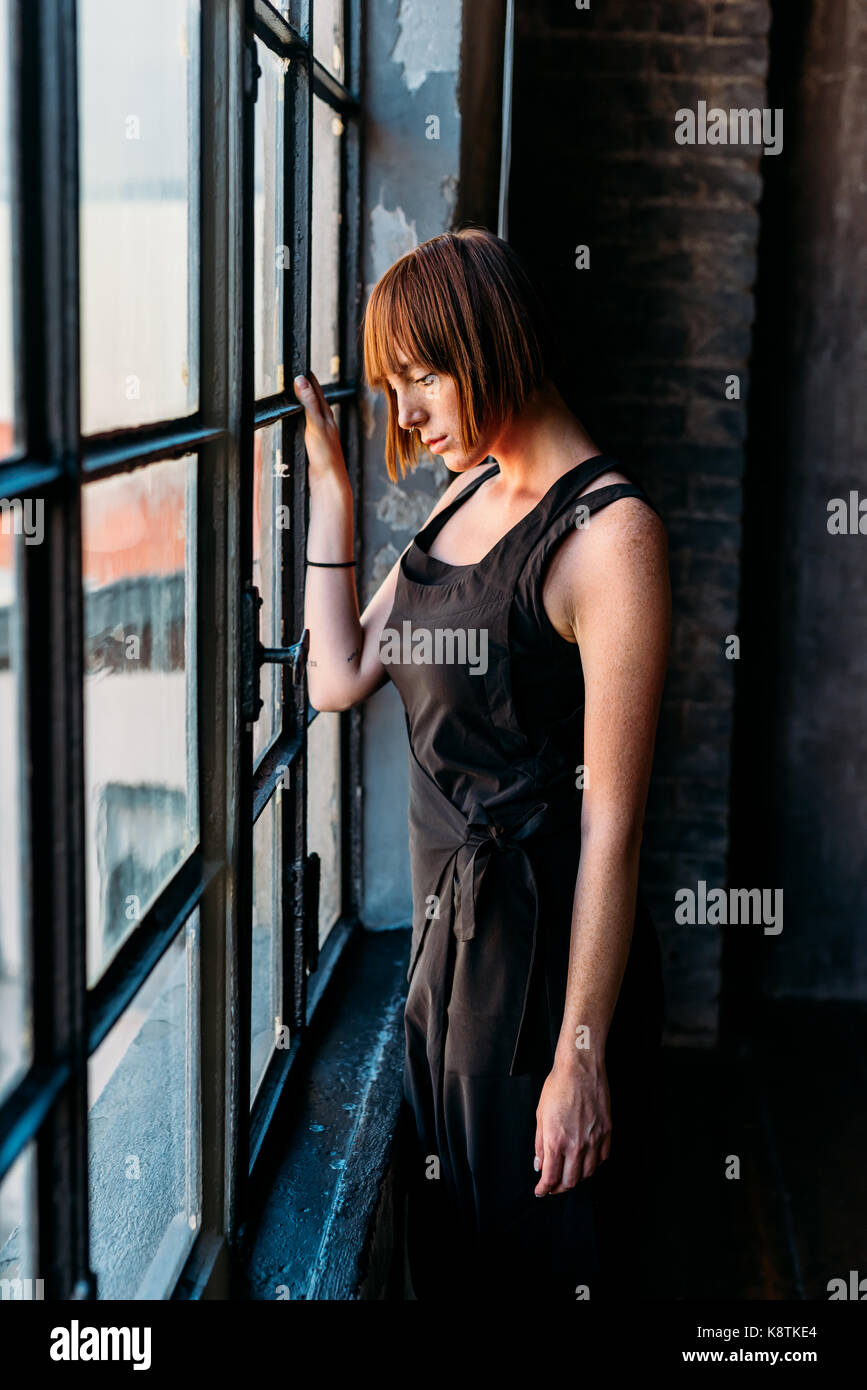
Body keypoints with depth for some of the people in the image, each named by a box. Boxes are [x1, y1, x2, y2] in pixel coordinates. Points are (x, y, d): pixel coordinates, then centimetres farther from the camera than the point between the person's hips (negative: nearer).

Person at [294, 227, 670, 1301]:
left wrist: (580, 1055, -19)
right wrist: (329, 486, 5)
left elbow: (610, 823, -21)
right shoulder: (465, 500, 7)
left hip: (548, 951, -8)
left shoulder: (607, 531, -19)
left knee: (543, 1261, 11)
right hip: (448, 932, 8)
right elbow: (339, 678, 5)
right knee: (448, 1254, 22)